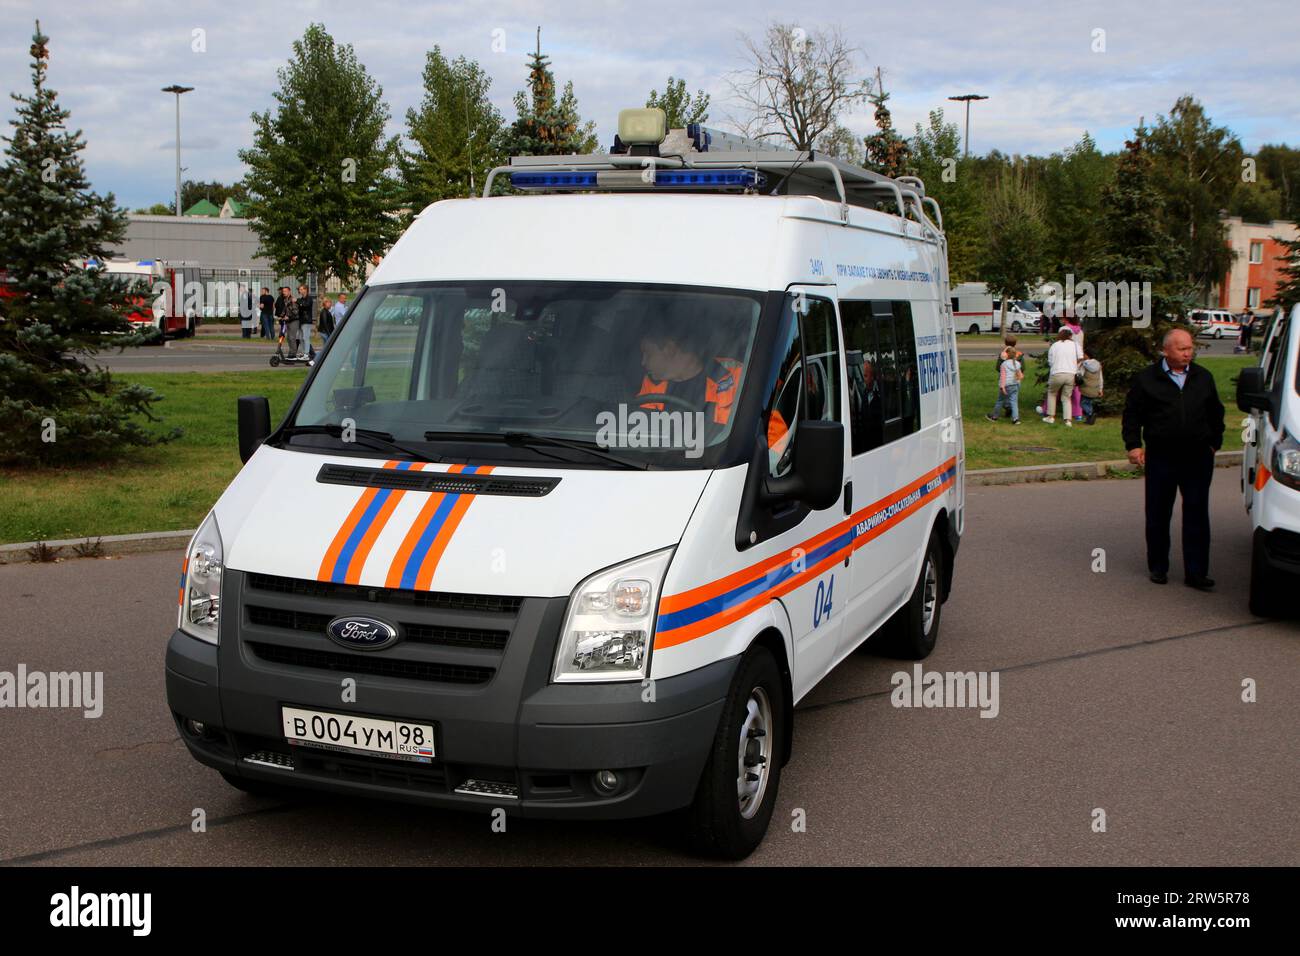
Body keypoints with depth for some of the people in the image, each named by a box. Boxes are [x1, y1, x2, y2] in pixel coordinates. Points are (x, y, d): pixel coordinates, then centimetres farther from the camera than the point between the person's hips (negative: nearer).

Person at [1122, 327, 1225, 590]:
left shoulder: (1203, 378, 10)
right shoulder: (1146, 379, 1)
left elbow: (1216, 413, 19)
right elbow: (1132, 414, 3)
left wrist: (1214, 443, 14)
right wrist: (1133, 445, -5)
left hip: (1198, 458, 2)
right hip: (1161, 457, -2)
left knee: (1197, 516, -1)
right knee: (1158, 516, 6)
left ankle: (1196, 572, 2)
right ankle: (1158, 567, 19)